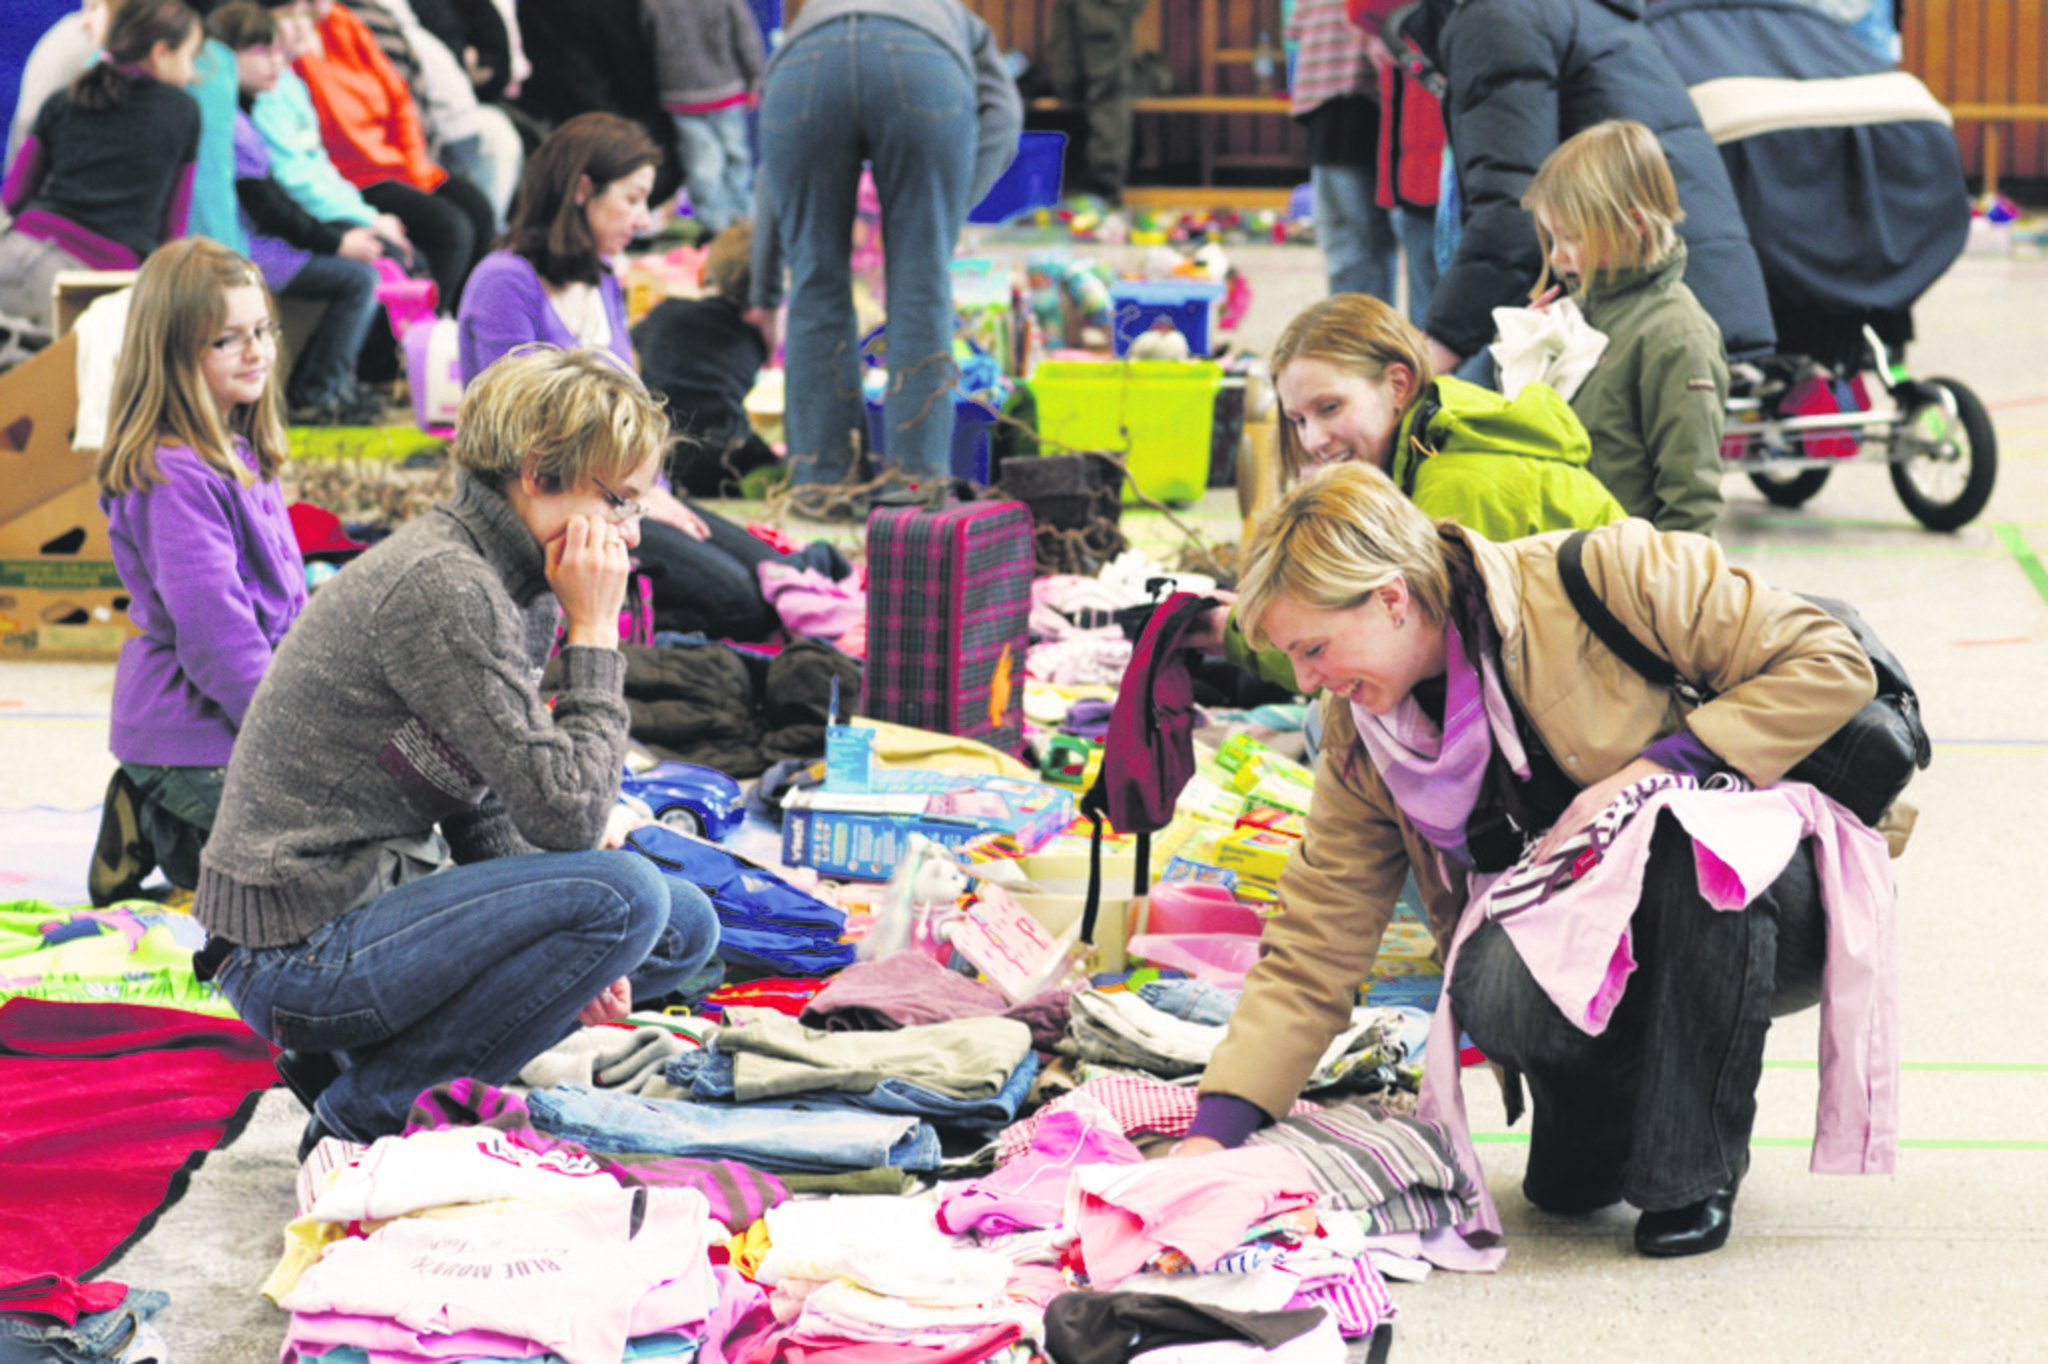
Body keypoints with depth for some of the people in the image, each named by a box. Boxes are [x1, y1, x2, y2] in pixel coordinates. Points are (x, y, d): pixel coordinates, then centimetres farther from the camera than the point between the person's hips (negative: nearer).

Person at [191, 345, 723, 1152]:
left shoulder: (513, 587, 10)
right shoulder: (439, 587, -20)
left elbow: (491, 818, 11)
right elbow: (566, 815, -23)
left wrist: (569, 951, -4)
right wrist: (593, 633, -14)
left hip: (372, 901, 10)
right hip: (300, 956, -10)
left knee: (683, 927, 11)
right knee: (624, 895, -23)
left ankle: (357, 1058, 8)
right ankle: (365, 1118, -10)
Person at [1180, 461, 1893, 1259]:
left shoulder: (1607, 578, -15)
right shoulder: (1361, 749, 1)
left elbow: (1833, 663, -15)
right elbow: (1308, 961, 2)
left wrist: (1653, 773, -22)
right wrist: (1213, 1133, -10)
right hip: (1585, 947, 4)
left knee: (1696, 820, -37)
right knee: (1495, 991, -31)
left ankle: (1693, 1164, -18)